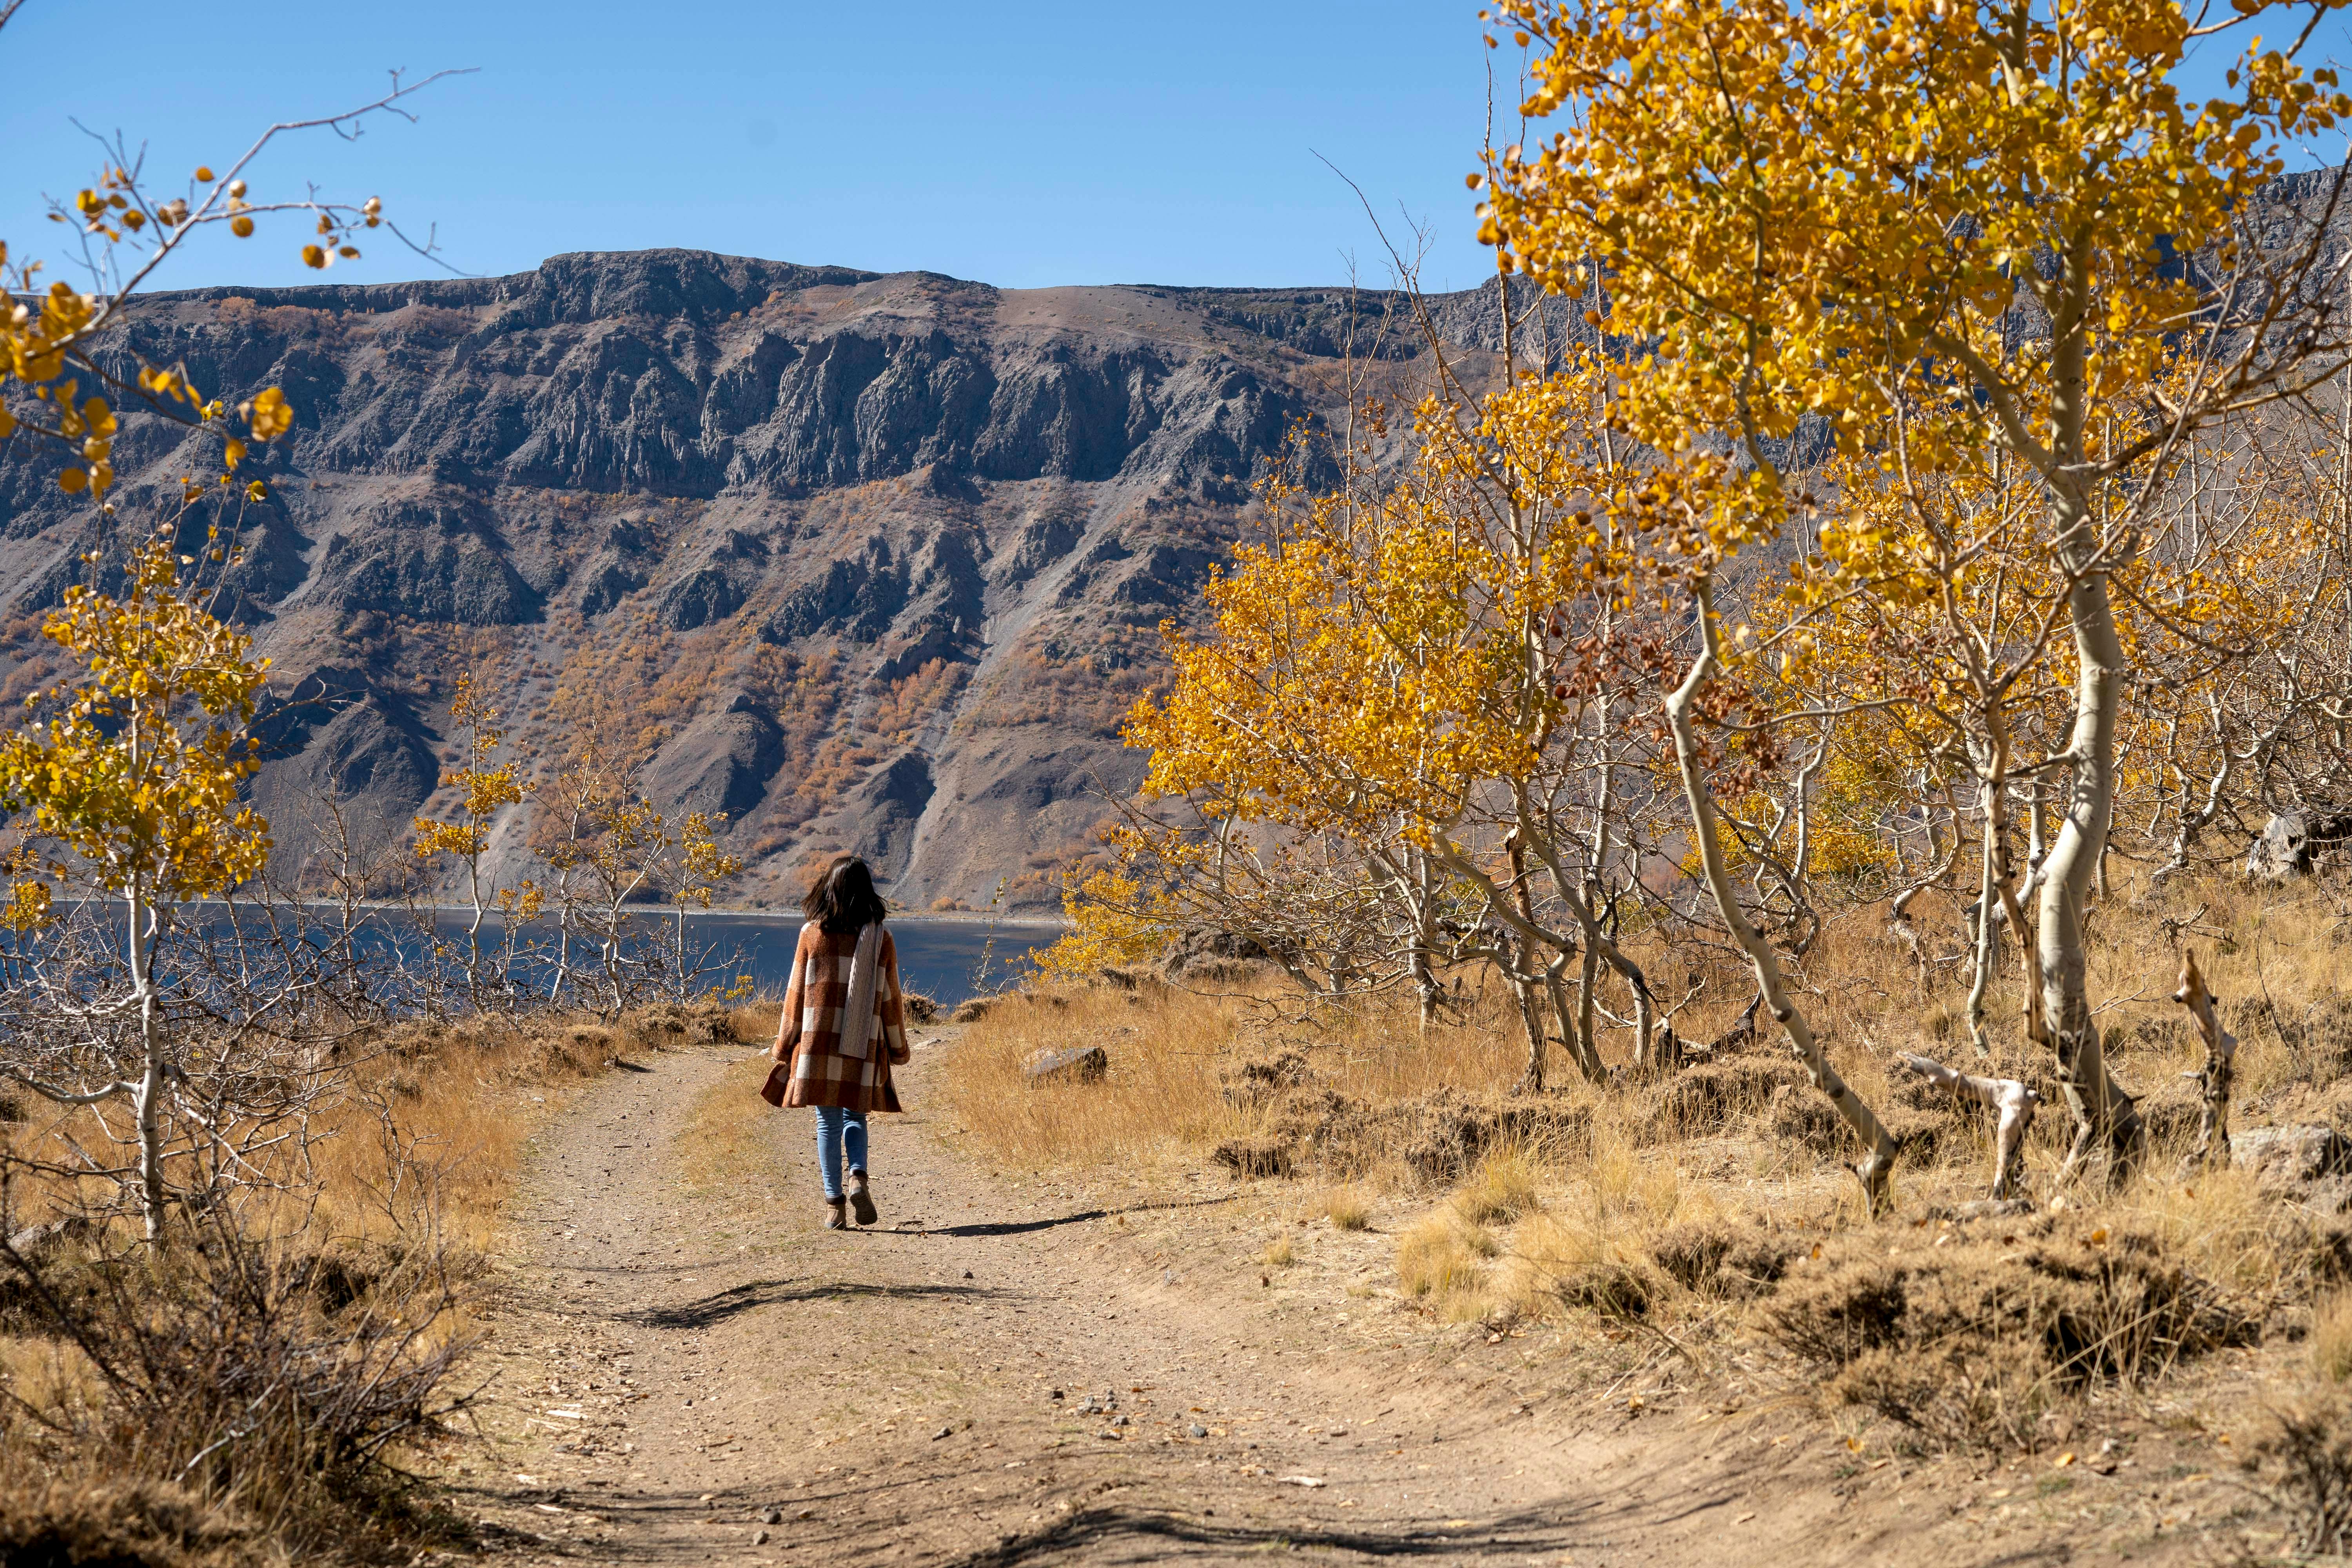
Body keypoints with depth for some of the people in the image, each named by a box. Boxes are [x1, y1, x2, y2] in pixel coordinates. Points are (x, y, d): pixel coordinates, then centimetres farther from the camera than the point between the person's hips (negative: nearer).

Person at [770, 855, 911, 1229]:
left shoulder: (812, 934, -2)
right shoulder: (881, 939, 0)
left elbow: (797, 993, 2)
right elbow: (889, 999, 5)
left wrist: (786, 1046, 10)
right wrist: (897, 1049, 15)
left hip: (818, 1042, -1)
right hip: (863, 1046, 1)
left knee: (828, 1122, 5)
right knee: (855, 1116, 13)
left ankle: (834, 1201, 0)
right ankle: (858, 1178, -12)